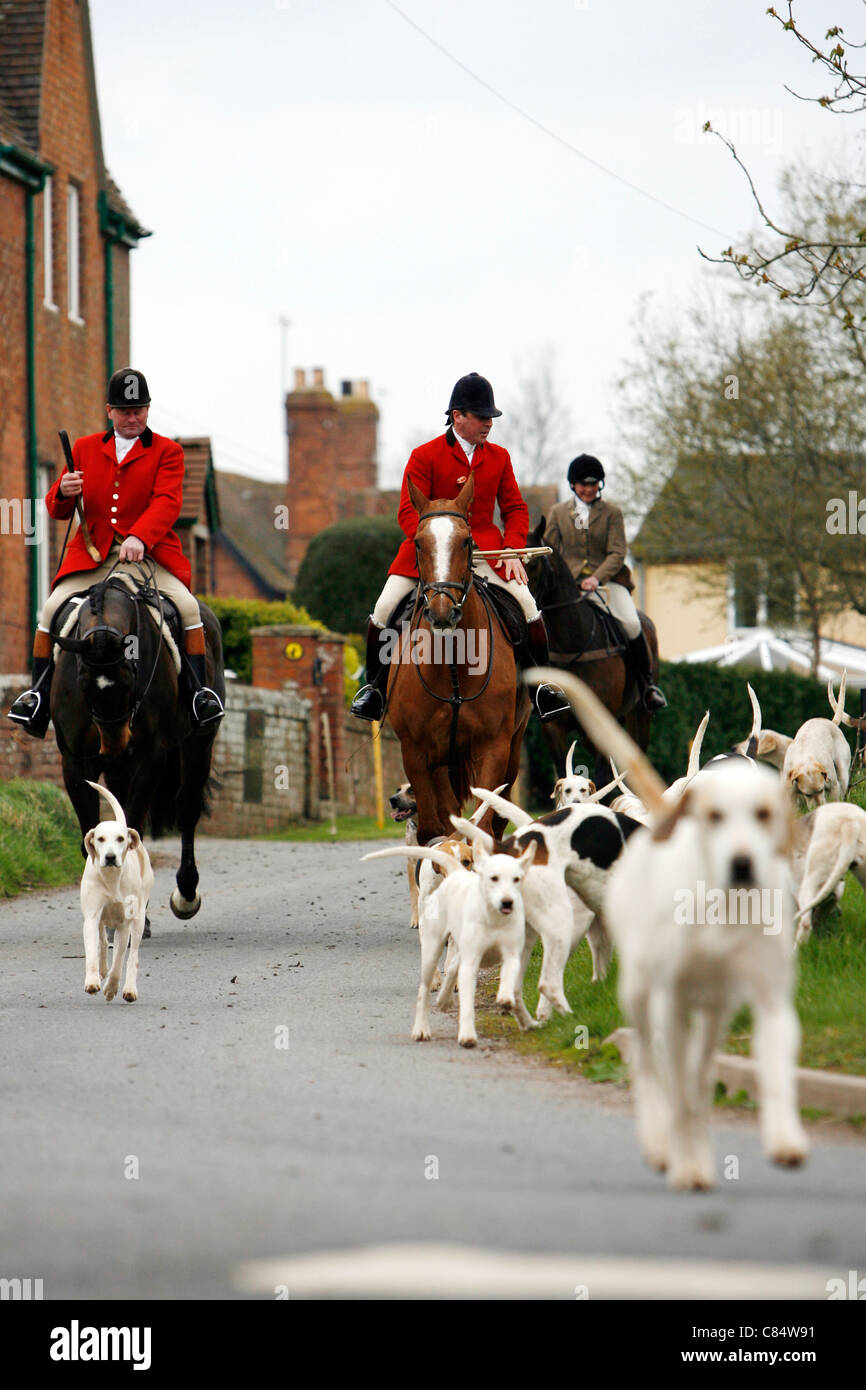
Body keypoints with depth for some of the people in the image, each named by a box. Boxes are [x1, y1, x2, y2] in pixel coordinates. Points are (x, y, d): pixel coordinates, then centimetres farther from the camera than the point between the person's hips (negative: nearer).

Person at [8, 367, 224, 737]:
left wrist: (140, 537, -28)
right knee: (53, 609, -18)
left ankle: (198, 690, -13)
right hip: (91, 556, 2)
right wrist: (63, 493, -12)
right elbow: (57, 510, 14)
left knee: (187, 606, -23)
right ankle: (39, 693, -7)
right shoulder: (85, 449, 14)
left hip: (148, 554, -2)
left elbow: (167, 502, -9)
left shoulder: (167, 452, 7)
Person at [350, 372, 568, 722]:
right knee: (384, 608, -15)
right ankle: (374, 686, 4)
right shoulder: (424, 456, -3)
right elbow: (408, 512, -7)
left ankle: (542, 685, -1)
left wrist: (513, 551, -7)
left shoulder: (499, 457, 9)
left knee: (527, 606, -16)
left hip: (484, 550, 2)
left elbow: (515, 509, 11)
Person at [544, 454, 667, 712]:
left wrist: (597, 578, -19)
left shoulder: (612, 513, 8)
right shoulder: (558, 512, 13)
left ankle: (647, 684, -6)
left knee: (631, 624, -24)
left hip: (607, 581, -1)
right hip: (570, 582, 1)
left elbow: (617, 554, -2)